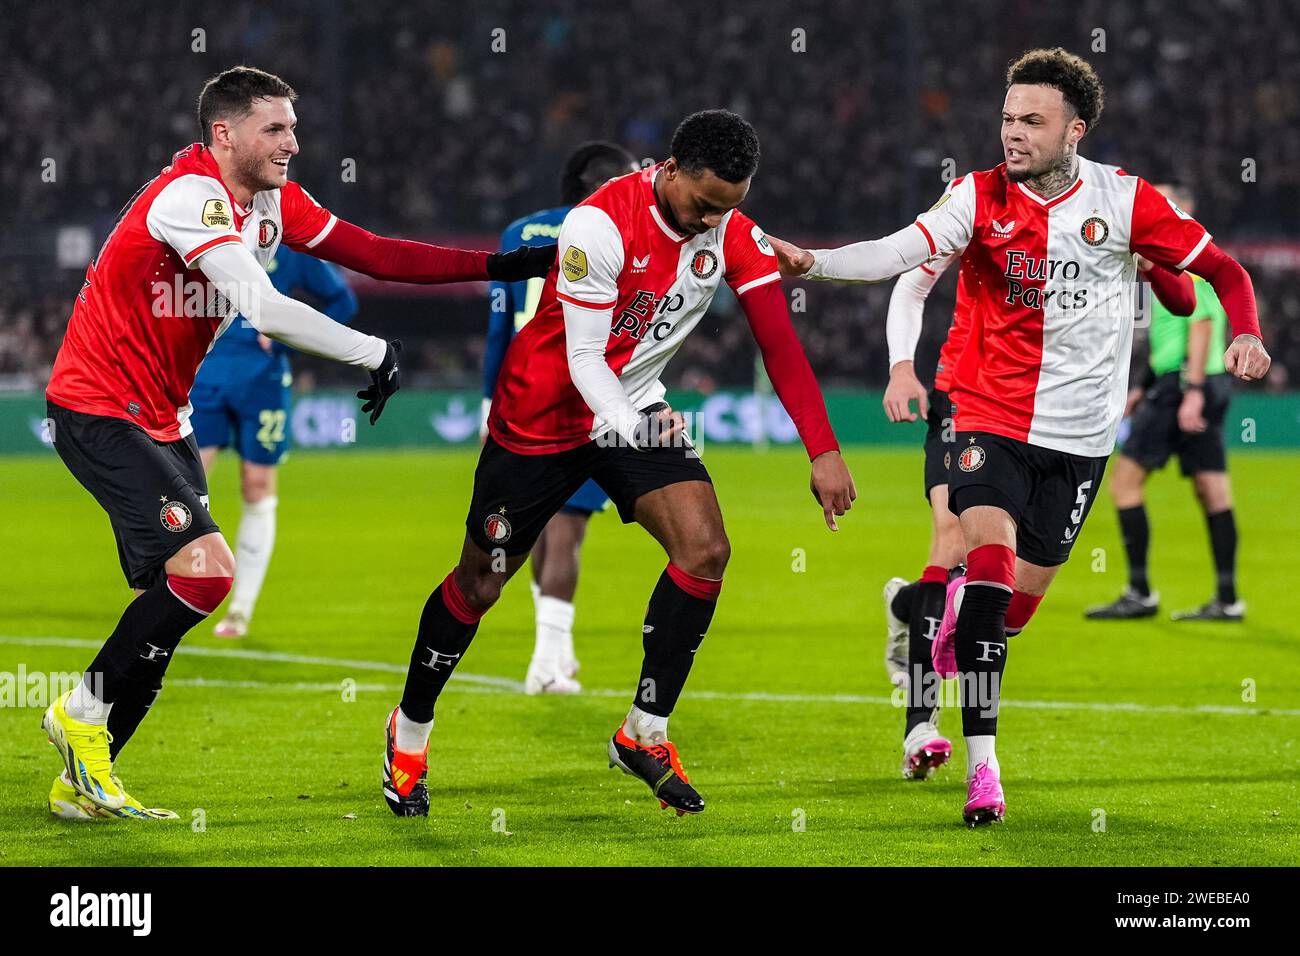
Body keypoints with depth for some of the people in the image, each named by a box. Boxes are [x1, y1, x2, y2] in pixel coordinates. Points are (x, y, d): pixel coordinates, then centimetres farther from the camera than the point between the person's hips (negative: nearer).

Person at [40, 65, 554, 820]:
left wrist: (497, 265, 0)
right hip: (101, 410, -10)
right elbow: (261, 307, -30)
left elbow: (370, 253, 7)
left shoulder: (273, 203, 6)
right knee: (206, 569, -21)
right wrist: (375, 353, -26)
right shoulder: (189, 195, -22)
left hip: (162, 417, 10)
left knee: (174, 594, 7)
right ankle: (84, 712, -4)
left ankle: (86, 783, 14)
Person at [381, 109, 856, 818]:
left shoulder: (732, 233, -10)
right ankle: (410, 729, 28)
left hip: (637, 412, 5)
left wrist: (823, 450, -20)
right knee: (481, 582, 5)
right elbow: (583, 357, -26)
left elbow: (779, 342, -12)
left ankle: (644, 733, -2)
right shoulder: (599, 225, -27)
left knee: (705, 547, -16)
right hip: (544, 410, -5)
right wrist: (627, 428, -44)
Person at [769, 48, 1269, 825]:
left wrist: (1246, 335, -17)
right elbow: (902, 252, -21)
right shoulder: (982, 197, -6)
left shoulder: (1124, 200, -5)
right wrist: (815, 262, -39)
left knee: (1020, 601, 6)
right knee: (990, 559, -21)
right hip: (993, 418, -1)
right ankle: (982, 765, -19)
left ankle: (962, 611, 46)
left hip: (1080, 434, 1)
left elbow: (1225, 269, 3)